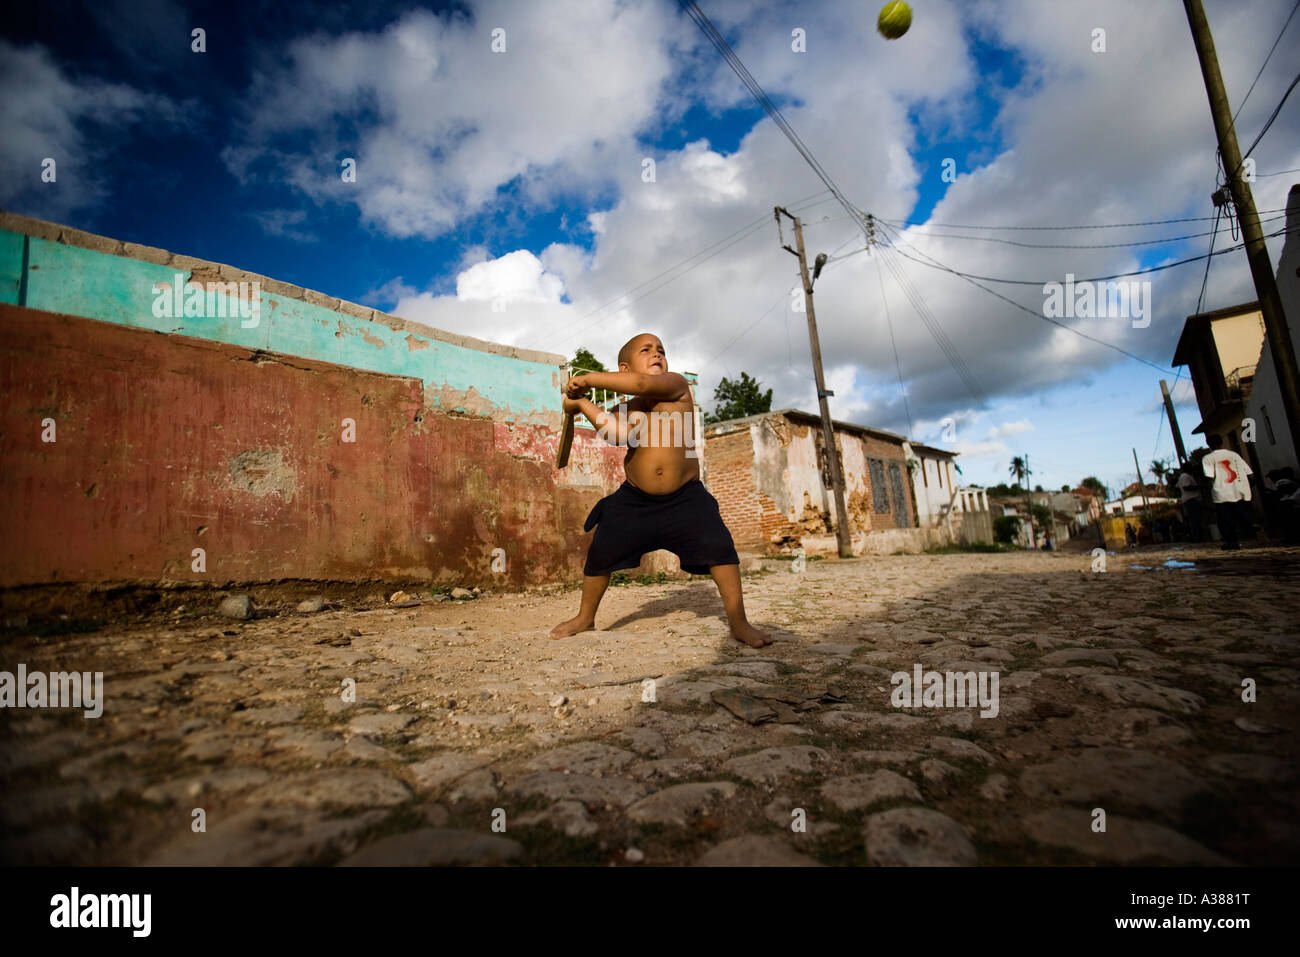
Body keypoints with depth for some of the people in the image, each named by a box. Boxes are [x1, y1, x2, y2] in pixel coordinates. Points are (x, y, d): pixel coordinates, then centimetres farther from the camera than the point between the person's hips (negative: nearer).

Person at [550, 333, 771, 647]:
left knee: (719, 547, -16)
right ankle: (585, 617, 28)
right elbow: (619, 433, -21)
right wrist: (582, 403, -19)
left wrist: (588, 379, -18)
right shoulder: (625, 410, 3)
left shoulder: (677, 385, -4)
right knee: (600, 553, 5)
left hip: (685, 498, -2)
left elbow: (642, 384, -24)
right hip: (634, 500, 3)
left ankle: (739, 623, -1)